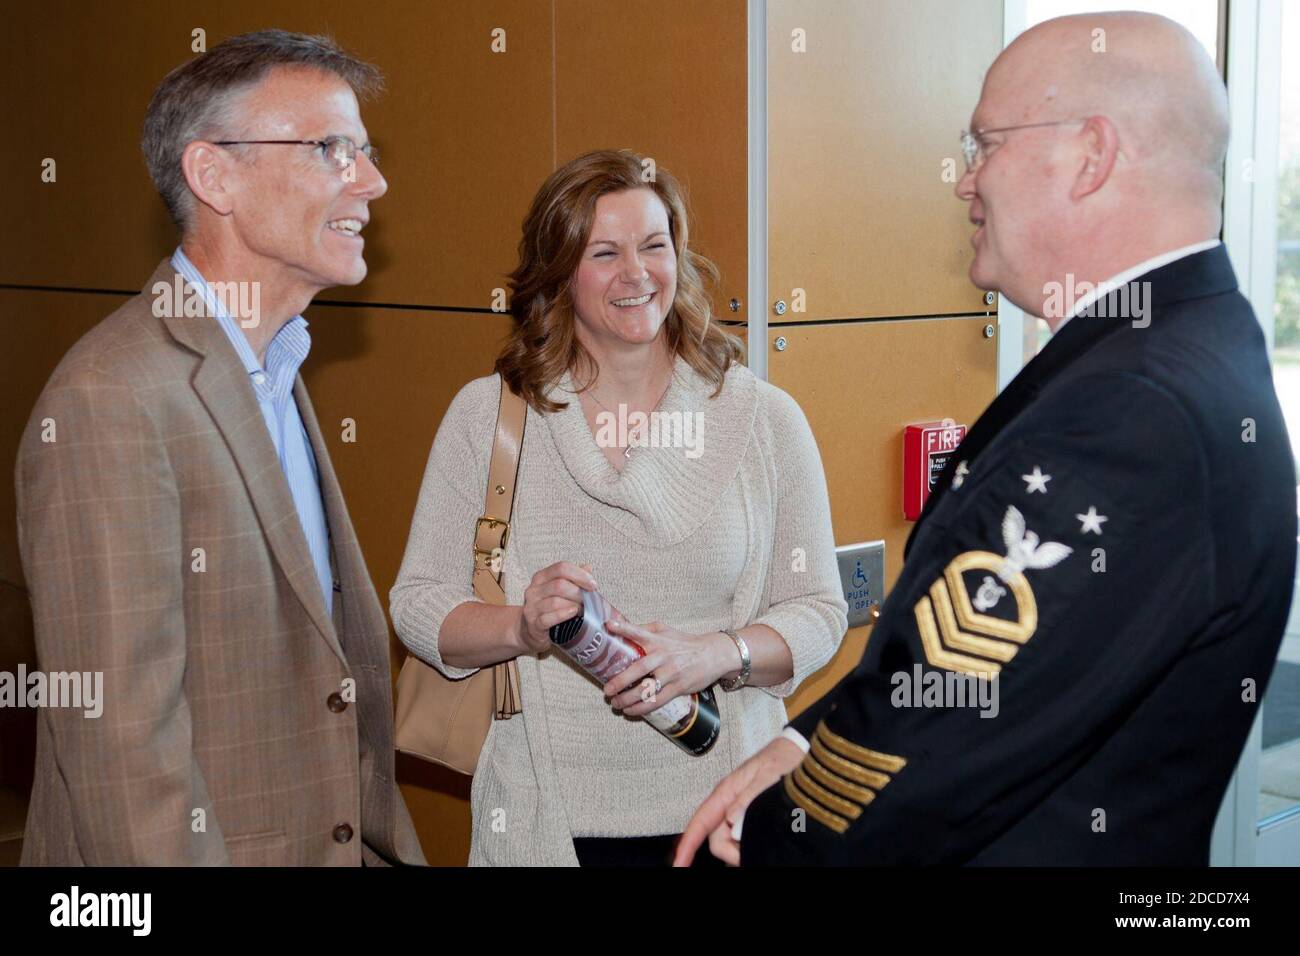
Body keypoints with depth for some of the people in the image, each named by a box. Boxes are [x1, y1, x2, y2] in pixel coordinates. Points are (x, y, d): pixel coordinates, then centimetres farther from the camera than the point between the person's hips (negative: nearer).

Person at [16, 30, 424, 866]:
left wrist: (388, 848, 8)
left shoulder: (275, 377, 10)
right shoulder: (110, 399, -20)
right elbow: (121, 746, -23)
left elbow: (326, 684, 11)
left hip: (331, 846, 8)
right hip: (201, 850, -8)